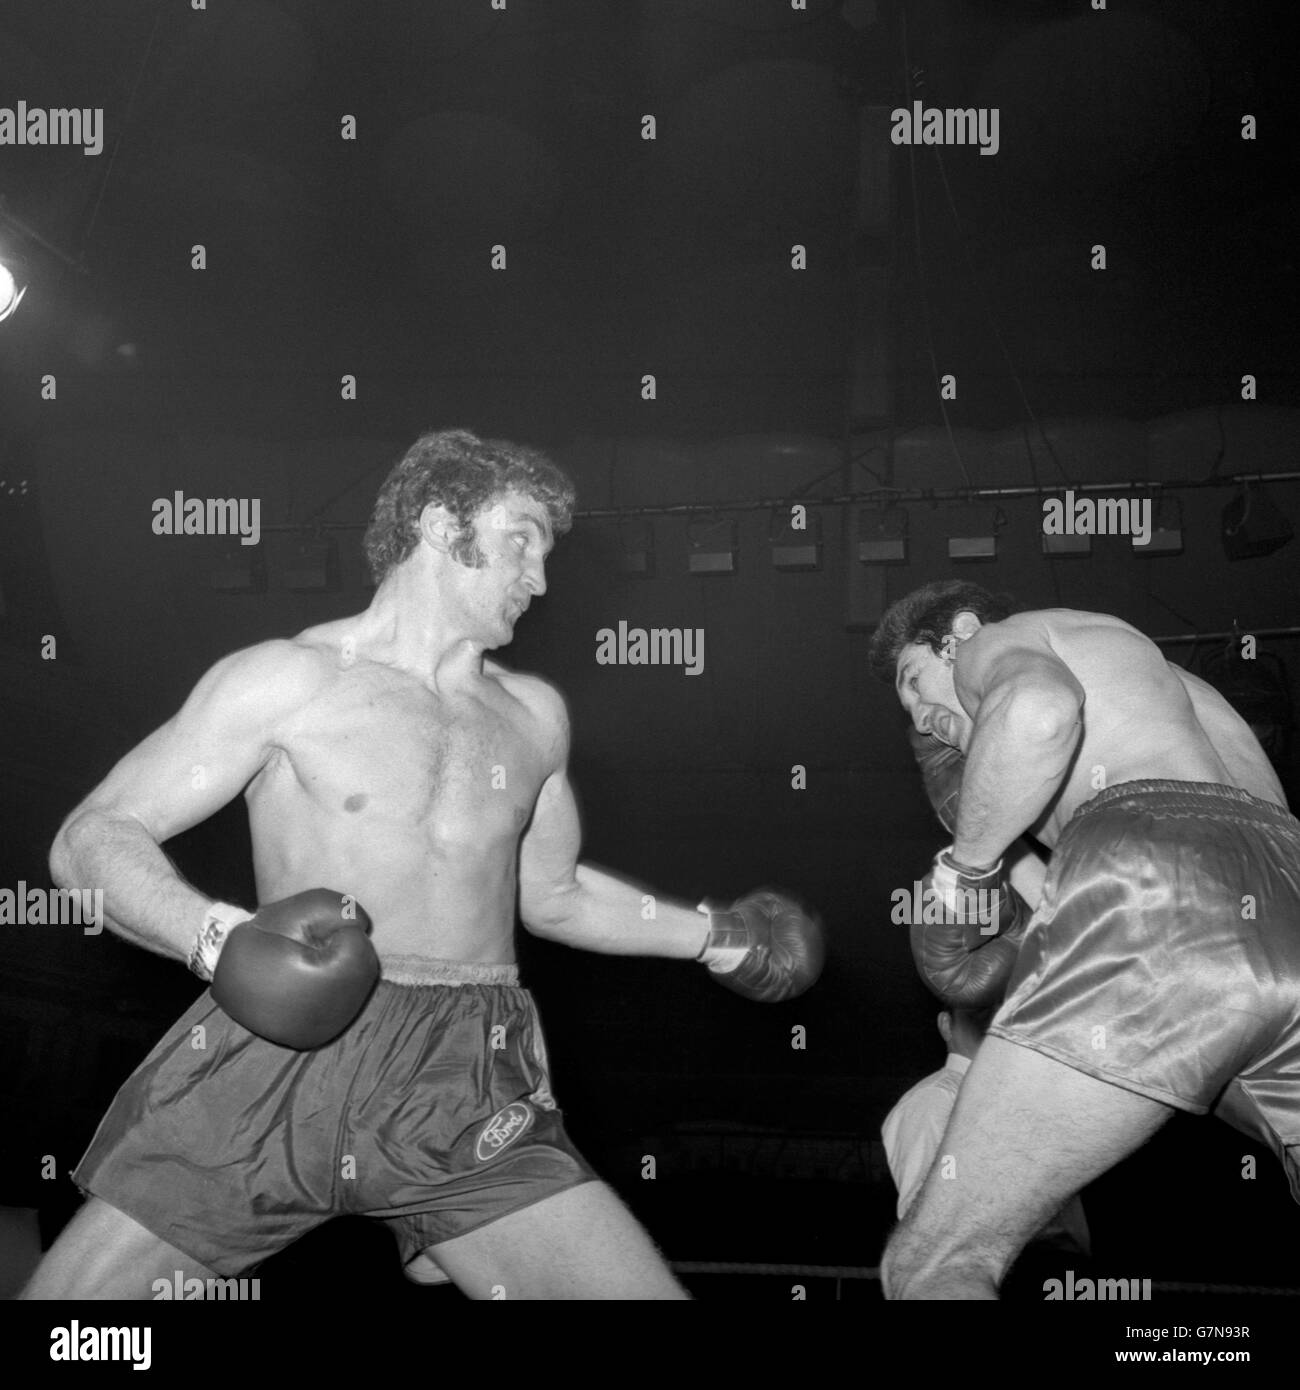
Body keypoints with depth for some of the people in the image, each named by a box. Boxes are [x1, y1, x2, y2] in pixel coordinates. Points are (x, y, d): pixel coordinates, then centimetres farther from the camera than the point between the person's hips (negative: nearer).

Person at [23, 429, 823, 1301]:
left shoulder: (534, 715, 15)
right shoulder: (288, 680, 0)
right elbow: (90, 839, -2)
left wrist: (711, 935, 24)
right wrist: (214, 937, -20)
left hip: (467, 1094, 3)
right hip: (280, 1059, -3)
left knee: (645, 1287, -6)